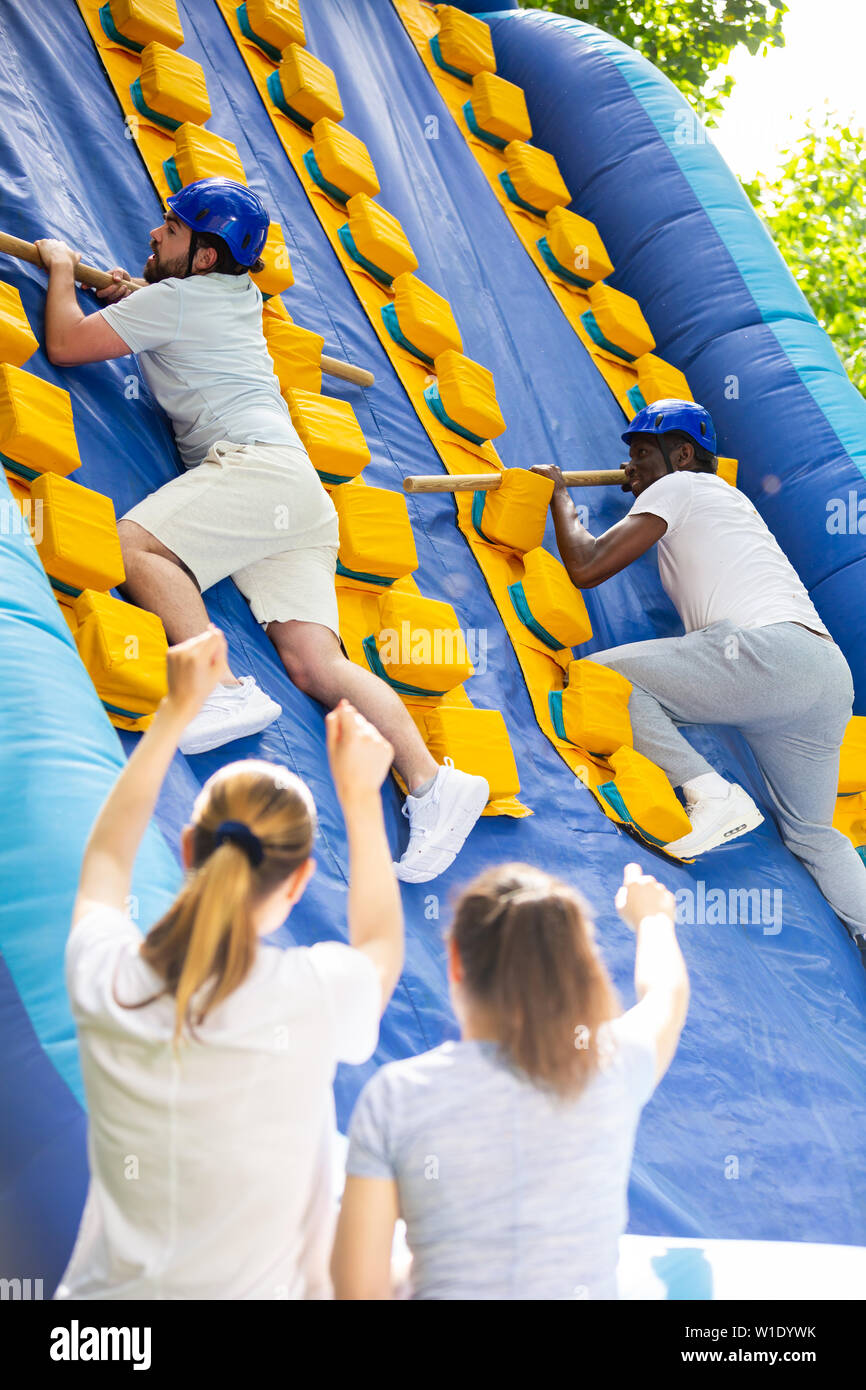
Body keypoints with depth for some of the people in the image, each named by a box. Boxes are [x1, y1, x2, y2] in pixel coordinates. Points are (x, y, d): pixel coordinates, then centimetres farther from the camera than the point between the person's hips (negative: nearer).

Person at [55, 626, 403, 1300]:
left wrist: (174, 712, 14)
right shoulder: (312, 996, -21)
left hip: (109, 1285, 3)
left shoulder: (104, 981, -13)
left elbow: (104, 860, 11)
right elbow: (381, 948, 6)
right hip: (254, 1287, -3)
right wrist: (361, 797, 11)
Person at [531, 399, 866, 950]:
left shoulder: (677, 487, 9)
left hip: (768, 649, -9)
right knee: (812, 833, 21)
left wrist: (560, 494, 18)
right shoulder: (732, 498, 33)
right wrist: (641, 487, 53)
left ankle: (713, 795, -17)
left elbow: (586, 567, 2)